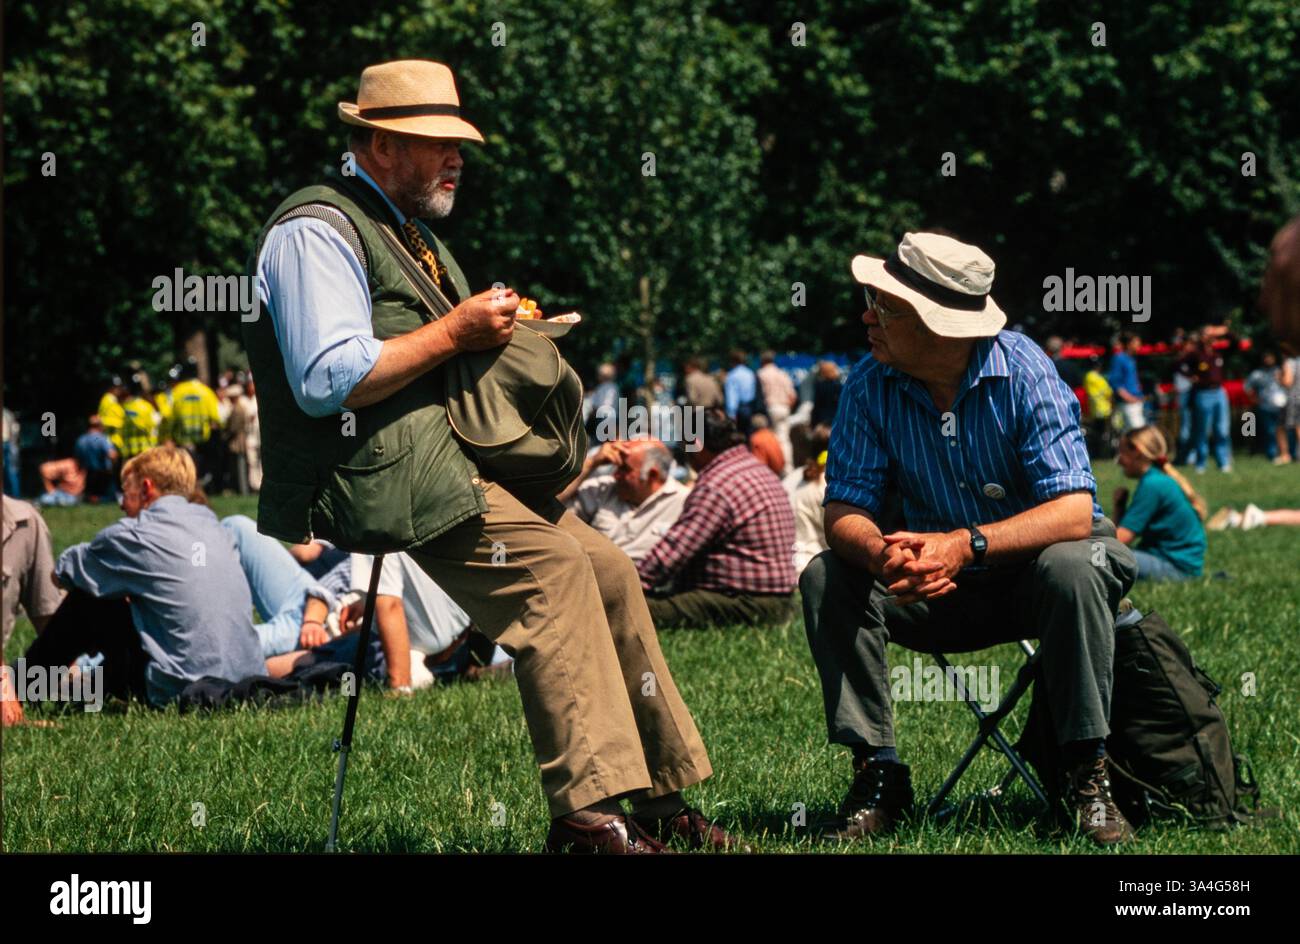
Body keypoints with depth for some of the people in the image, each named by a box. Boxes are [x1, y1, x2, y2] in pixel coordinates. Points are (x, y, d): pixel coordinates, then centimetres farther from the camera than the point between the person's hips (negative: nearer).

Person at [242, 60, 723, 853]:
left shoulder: (411, 230, 25)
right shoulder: (317, 230, -8)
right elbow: (327, 380, -20)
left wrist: (494, 328, 11)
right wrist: (454, 334, -15)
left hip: (456, 459, 10)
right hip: (383, 474, -10)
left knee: (610, 573, 1)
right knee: (552, 566, -25)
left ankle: (662, 803, 6)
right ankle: (588, 812, -26)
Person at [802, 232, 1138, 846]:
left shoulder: (1023, 370, -21)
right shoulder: (871, 386, -11)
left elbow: (1073, 512, -28)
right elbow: (844, 510, -12)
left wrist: (967, 544, -43)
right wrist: (882, 554, -37)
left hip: (1034, 560, -3)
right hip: (941, 590, 4)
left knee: (1070, 569, -36)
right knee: (825, 580, -19)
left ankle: (1087, 776, -25)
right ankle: (876, 773, -16)